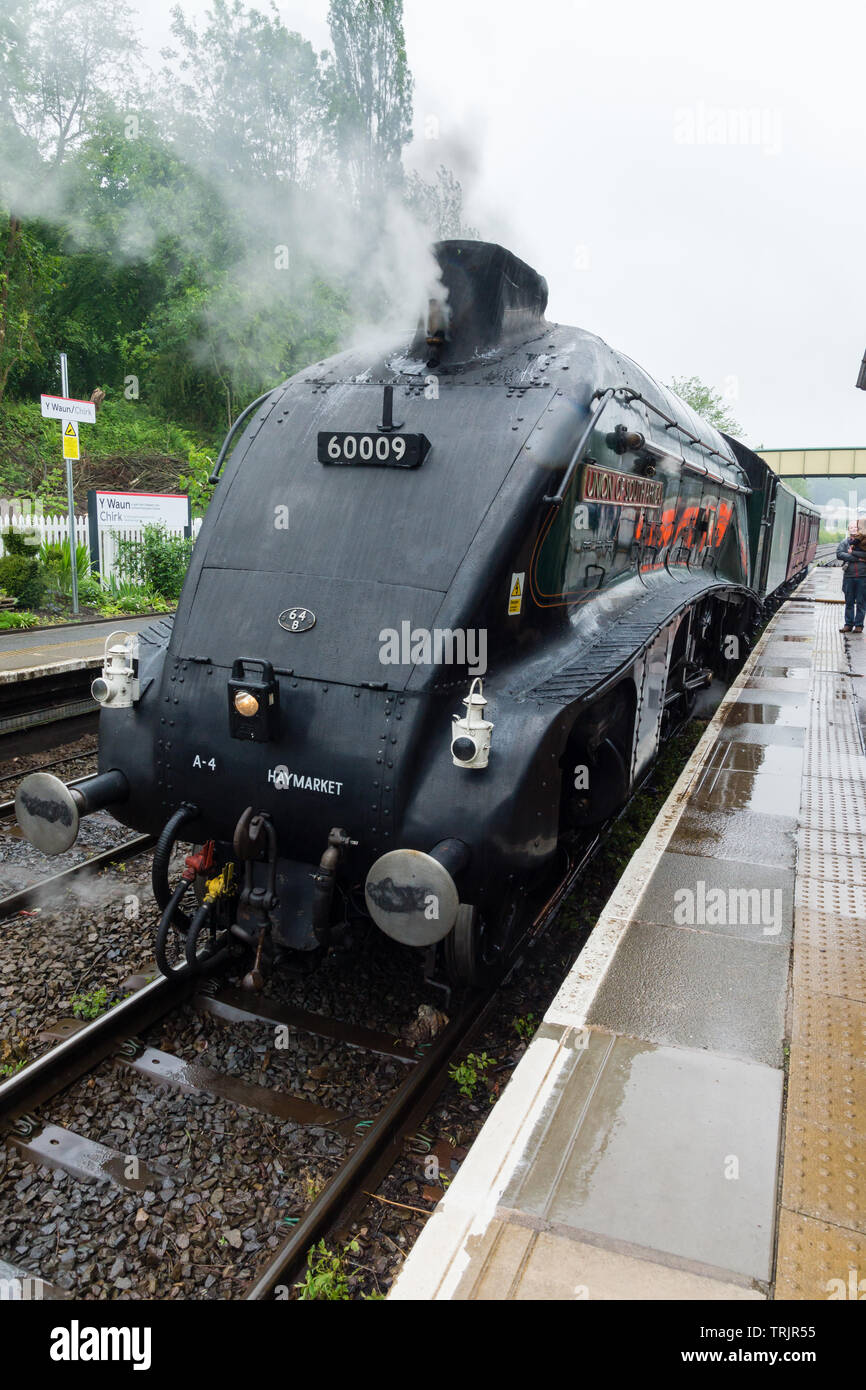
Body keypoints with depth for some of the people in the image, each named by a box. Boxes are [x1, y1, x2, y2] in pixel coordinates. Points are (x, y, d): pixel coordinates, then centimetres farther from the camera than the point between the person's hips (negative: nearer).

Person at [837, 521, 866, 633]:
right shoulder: (844, 542, 10)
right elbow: (839, 554, -7)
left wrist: (852, 552, -10)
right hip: (848, 576, 2)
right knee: (849, 602, 7)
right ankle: (849, 624, 14)